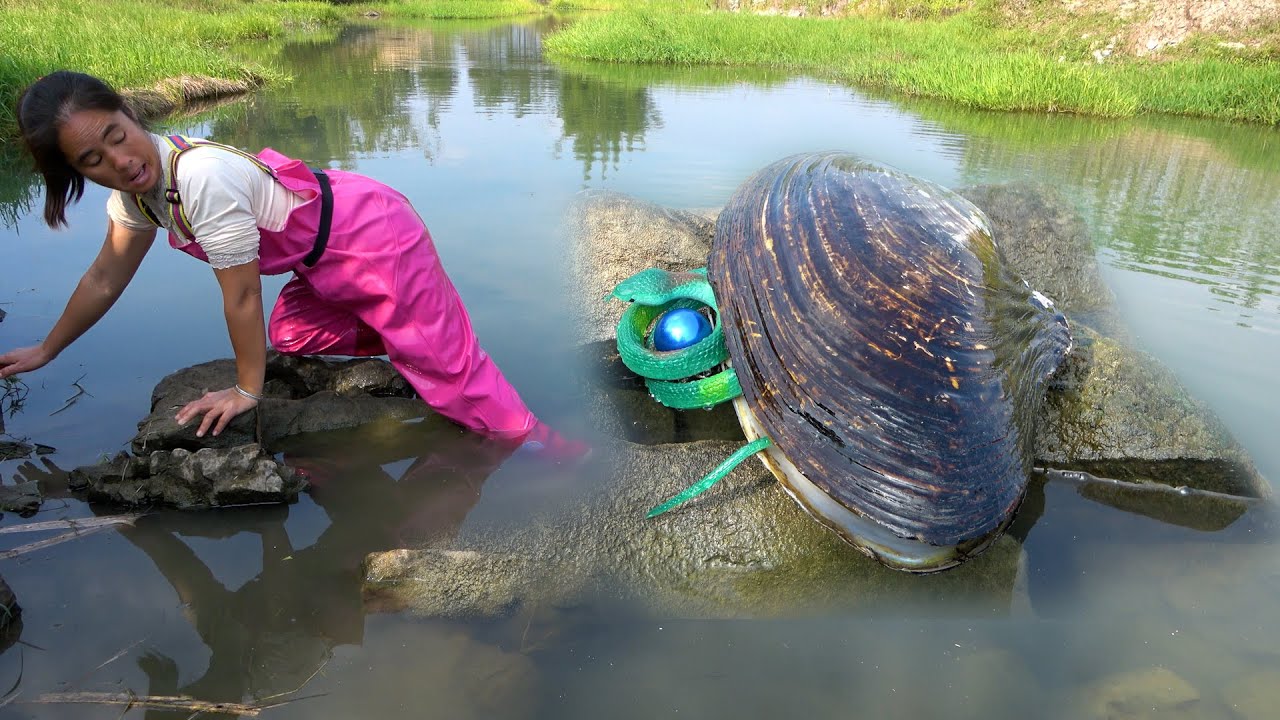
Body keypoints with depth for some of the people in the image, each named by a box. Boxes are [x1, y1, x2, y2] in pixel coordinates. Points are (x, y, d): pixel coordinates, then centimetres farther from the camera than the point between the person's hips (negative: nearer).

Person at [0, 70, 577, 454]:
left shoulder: (203, 177, -31)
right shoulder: (136, 186, -2)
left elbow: (241, 296, -23)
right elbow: (104, 279, 12)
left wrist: (246, 391, -10)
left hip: (376, 238, -9)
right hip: (325, 259, 9)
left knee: (444, 366, -8)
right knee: (288, 338, 25)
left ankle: (541, 447, 3)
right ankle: (395, 338, 34)